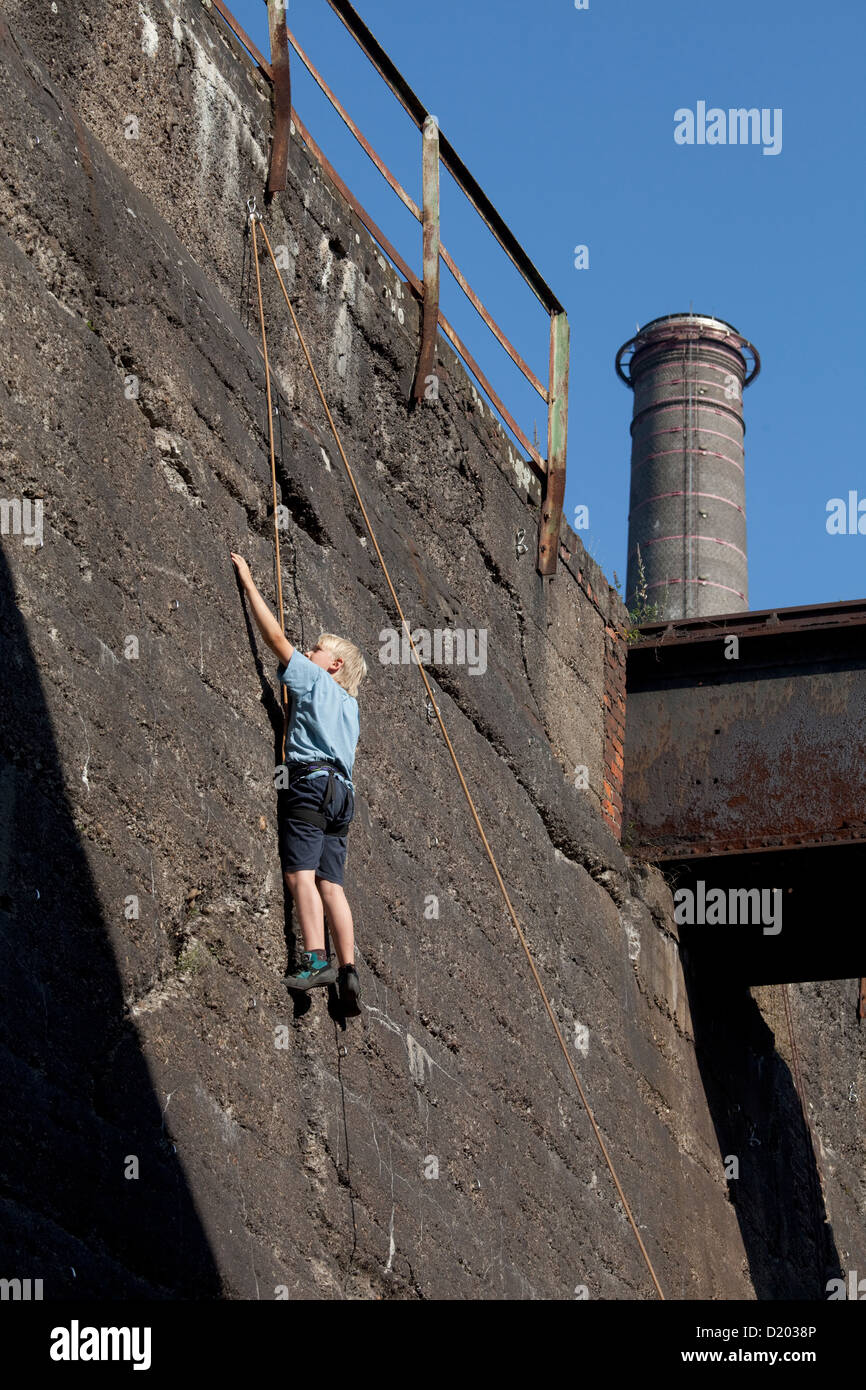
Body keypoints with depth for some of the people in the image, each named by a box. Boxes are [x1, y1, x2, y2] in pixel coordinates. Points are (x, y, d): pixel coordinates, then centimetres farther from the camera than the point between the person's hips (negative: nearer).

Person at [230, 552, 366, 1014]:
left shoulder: (314, 679, 8)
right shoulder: (349, 704, 28)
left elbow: (275, 637, 6)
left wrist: (248, 582, 12)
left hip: (310, 781, -8)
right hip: (340, 789, 8)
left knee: (300, 870, -16)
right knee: (330, 881, -1)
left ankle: (316, 958, -29)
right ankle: (348, 969, -12)